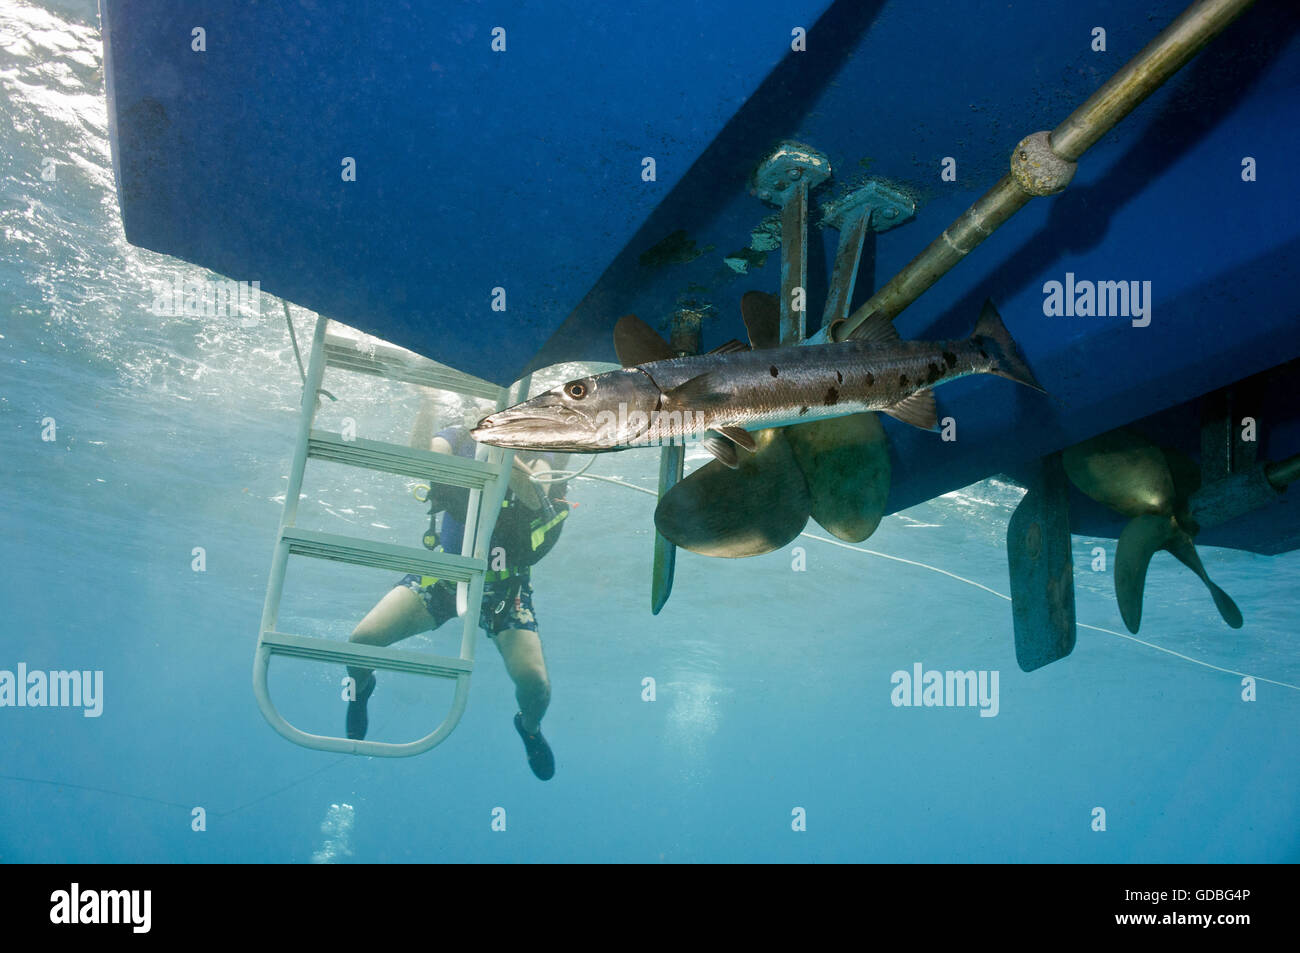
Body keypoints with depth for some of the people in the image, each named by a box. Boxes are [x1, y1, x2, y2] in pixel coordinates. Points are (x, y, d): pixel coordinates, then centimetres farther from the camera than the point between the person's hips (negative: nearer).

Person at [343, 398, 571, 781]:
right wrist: (428, 401, -31)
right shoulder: (457, 437, 1)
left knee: (535, 683, -17)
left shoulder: (536, 448, -5)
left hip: (504, 583, -1)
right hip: (445, 570, 2)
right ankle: (361, 689, 23)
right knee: (363, 638, -15)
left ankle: (530, 727, 21)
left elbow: (535, 496, -27)